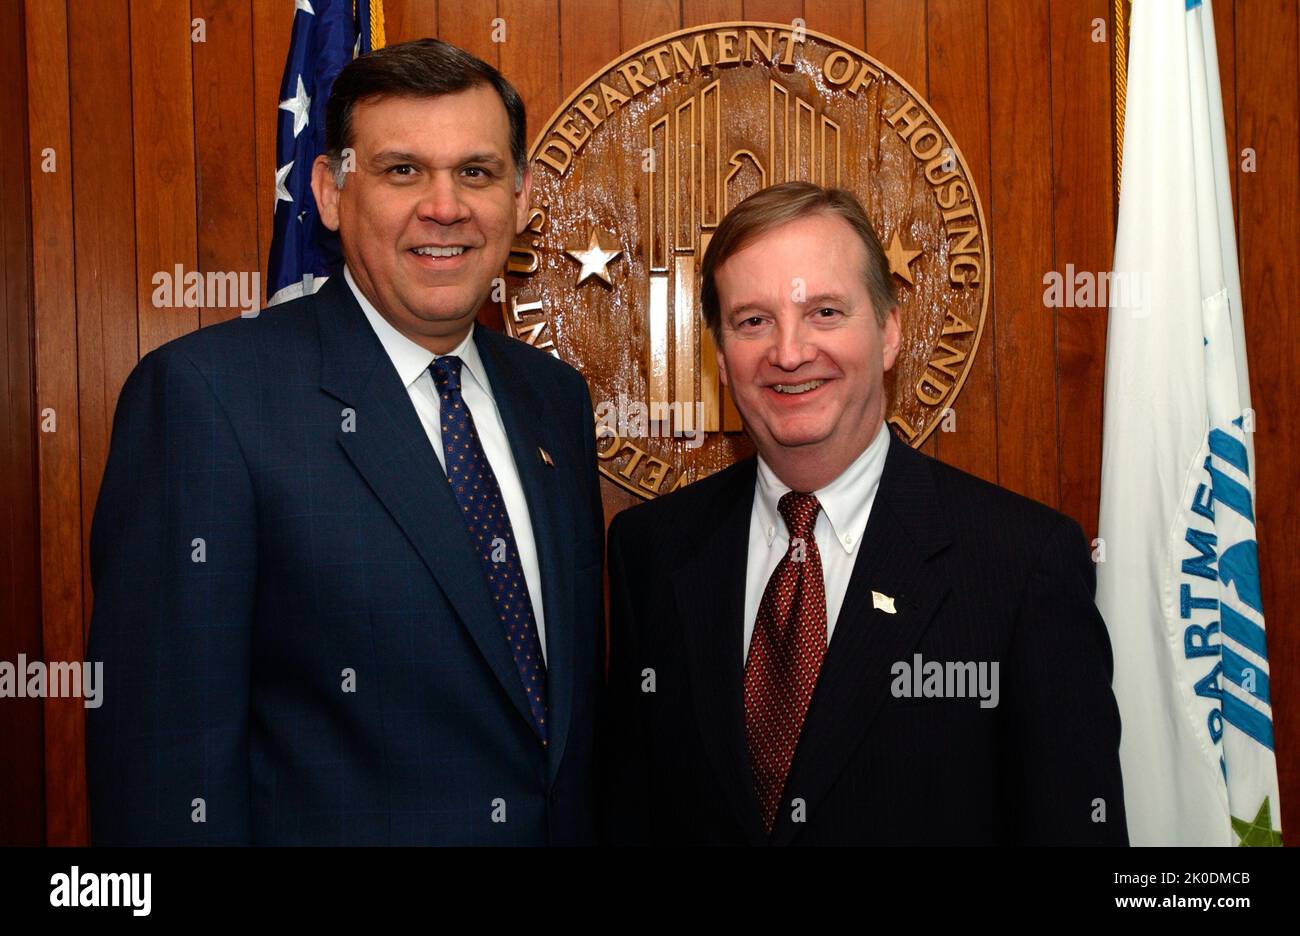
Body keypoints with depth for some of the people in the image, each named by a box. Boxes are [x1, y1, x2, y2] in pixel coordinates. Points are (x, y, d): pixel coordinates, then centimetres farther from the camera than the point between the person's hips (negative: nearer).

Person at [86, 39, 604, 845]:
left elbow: (579, 682, 8)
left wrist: (586, 827, 4)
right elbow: (167, 742, -19)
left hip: (559, 825, 6)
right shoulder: (205, 393, -17)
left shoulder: (557, 396, 3)